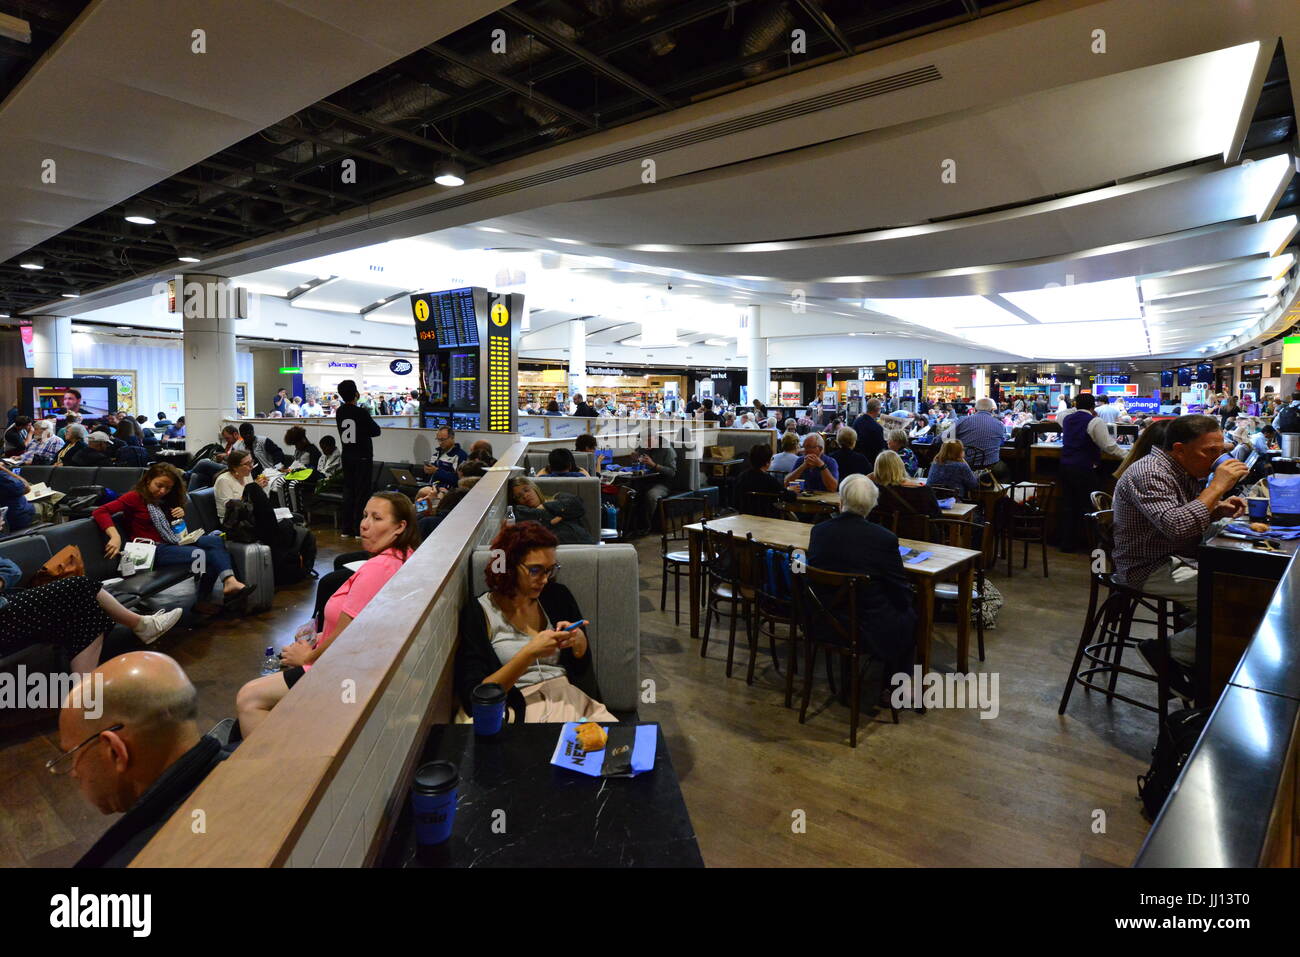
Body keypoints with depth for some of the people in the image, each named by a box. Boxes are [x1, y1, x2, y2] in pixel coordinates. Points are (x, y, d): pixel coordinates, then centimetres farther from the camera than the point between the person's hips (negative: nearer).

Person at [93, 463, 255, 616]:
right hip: (154, 550, -7)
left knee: (215, 540, -22)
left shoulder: (166, 500, 22)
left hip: (174, 543, 7)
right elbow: (100, 512, -12)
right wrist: (115, 537, -27)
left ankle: (230, 582, -37)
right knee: (205, 555, -29)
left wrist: (180, 516, 7)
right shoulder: (135, 497, 1)